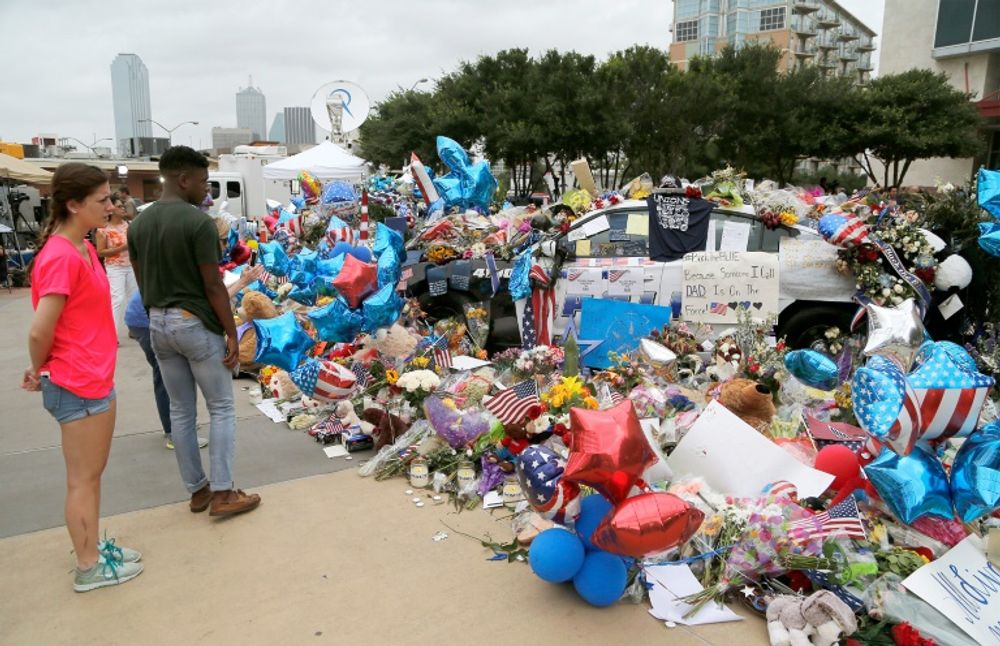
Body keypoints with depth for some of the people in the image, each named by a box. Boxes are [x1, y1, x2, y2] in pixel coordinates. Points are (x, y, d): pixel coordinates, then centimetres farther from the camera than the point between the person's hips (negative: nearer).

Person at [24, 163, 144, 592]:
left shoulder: (82, 249, 8)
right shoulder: (61, 257, -22)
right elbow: (40, 332, -22)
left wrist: (43, 370, 8)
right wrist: (41, 371, -4)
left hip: (96, 379, 9)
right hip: (78, 386, -9)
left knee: (93, 471, 20)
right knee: (83, 478, 6)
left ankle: (91, 546, 36)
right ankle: (88, 567, 21)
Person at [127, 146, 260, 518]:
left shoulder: (139, 224, 7)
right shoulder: (198, 221, -16)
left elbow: (142, 282, 12)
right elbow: (213, 285, -16)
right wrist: (232, 333, -10)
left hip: (158, 324, 7)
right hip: (196, 322, -7)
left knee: (180, 410, 13)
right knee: (221, 408, 4)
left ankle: (196, 489, 22)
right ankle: (222, 493, 6)